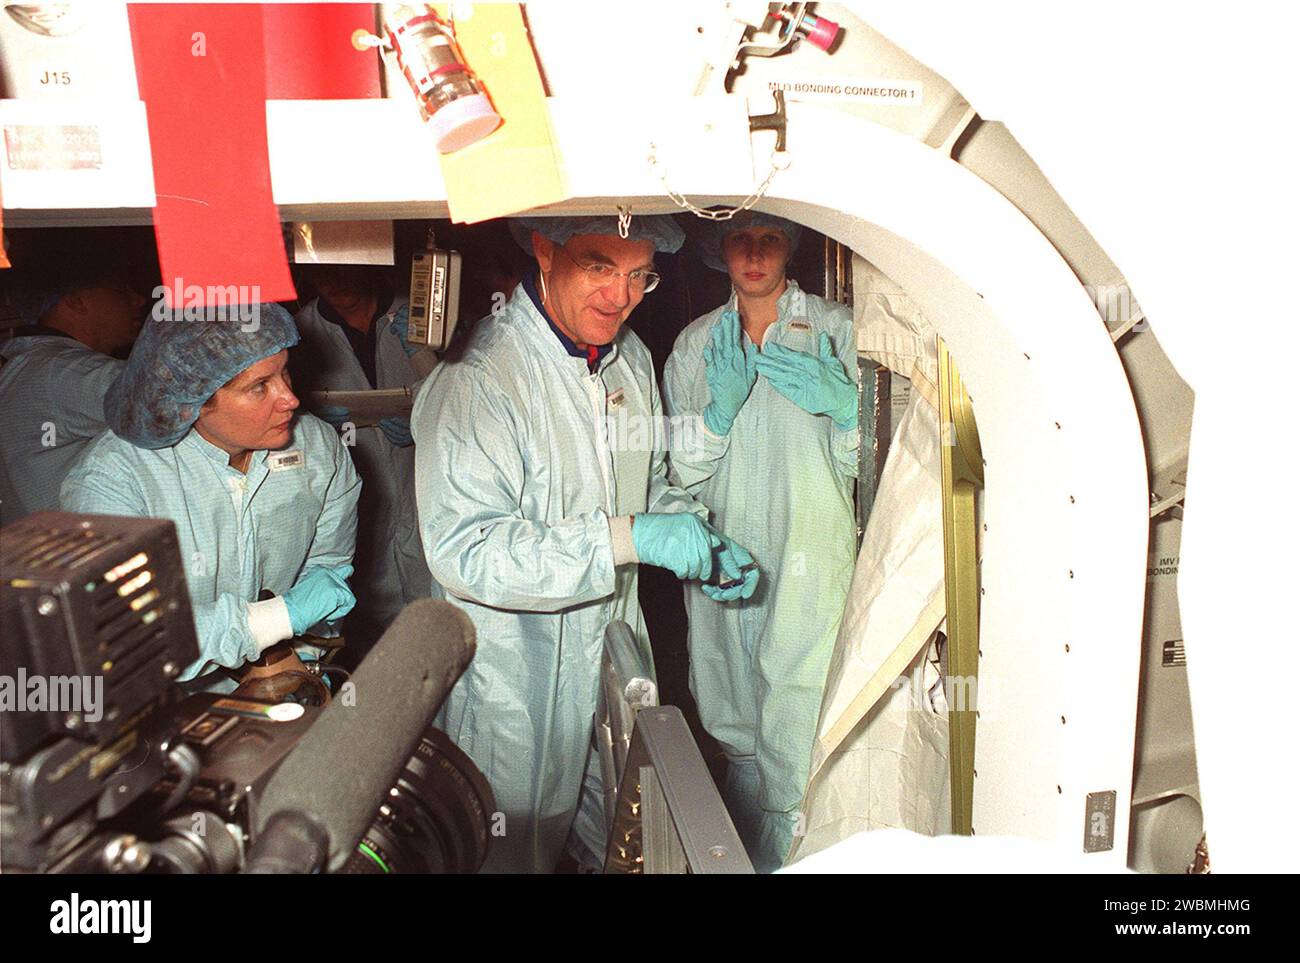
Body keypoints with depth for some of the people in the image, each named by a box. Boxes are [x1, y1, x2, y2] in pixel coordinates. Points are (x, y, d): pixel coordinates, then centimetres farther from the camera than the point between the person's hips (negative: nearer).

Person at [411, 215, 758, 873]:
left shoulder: (631, 357, 4)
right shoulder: (477, 376, -23)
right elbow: (462, 551, -30)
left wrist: (700, 539, -2)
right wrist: (627, 539, -32)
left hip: (616, 648, 7)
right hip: (516, 680, -6)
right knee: (514, 853, 16)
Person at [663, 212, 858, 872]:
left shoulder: (834, 328, 2)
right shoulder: (696, 343, 10)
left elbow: (861, 462, 1)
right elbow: (681, 471, 6)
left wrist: (843, 405, -20)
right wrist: (718, 410, -13)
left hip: (809, 565, -3)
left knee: (795, 749, -7)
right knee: (737, 737, 15)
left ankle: (787, 855, 15)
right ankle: (746, 855, 36)